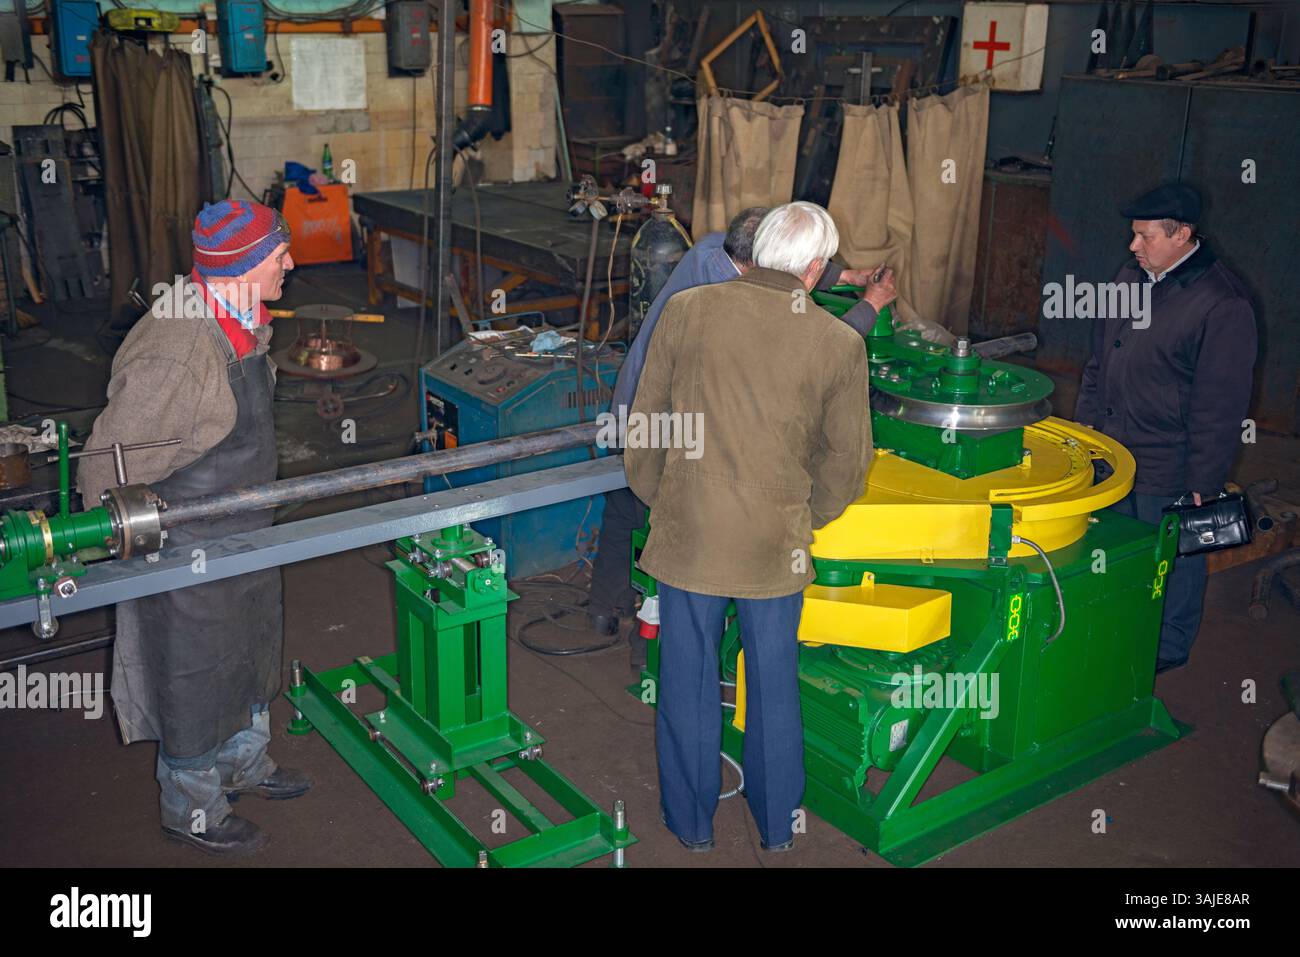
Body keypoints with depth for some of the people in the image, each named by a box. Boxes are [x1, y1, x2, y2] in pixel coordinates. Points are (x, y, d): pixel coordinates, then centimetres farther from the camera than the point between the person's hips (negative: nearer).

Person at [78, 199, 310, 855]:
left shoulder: (242, 324, -1)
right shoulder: (176, 352, -32)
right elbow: (110, 470, -26)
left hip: (244, 533, 9)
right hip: (189, 553, -9)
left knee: (251, 654, 26)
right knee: (195, 679, 10)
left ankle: (242, 764, 50)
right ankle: (192, 811, 33)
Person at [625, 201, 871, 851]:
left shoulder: (687, 310, -7)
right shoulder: (839, 343, -7)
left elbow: (644, 422, 1)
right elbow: (848, 457, 2)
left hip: (687, 531, 0)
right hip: (776, 543, 0)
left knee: (688, 679, 15)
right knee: (775, 682, 17)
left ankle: (691, 821, 31)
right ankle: (777, 824, 33)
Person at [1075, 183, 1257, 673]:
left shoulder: (1221, 303, -19)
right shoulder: (1132, 277, 5)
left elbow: (1220, 407, -17)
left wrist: (1202, 482, -16)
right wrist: (1085, 424, 15)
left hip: (1169, 472, -7)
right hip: (1112, 455, 7)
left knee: (1172, 561, 11)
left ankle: (1168, 647, 31)